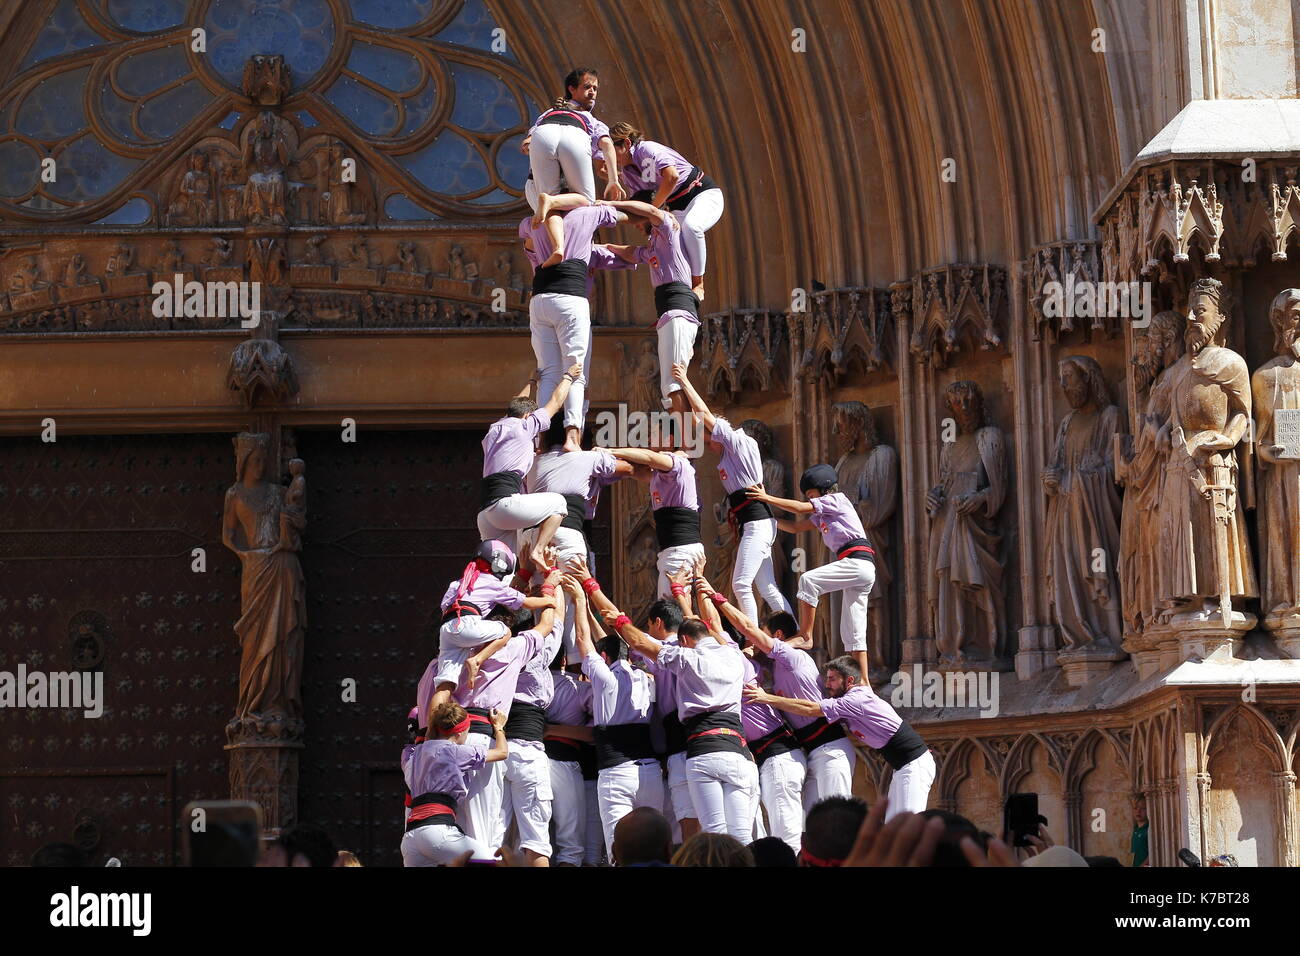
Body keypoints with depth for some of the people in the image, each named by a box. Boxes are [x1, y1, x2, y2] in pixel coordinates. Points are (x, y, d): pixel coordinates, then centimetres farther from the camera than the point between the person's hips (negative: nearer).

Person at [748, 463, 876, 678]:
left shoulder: (837, 499, 2)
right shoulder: (821, 516, 28)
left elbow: (800, 508, -4)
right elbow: (795, 527, 24)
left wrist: (767, 498, -1)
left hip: (859, 561, -10)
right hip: (861, 571, 10)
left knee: (808, 580, -22)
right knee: (852, 633, 5)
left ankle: (805, 636, -21)